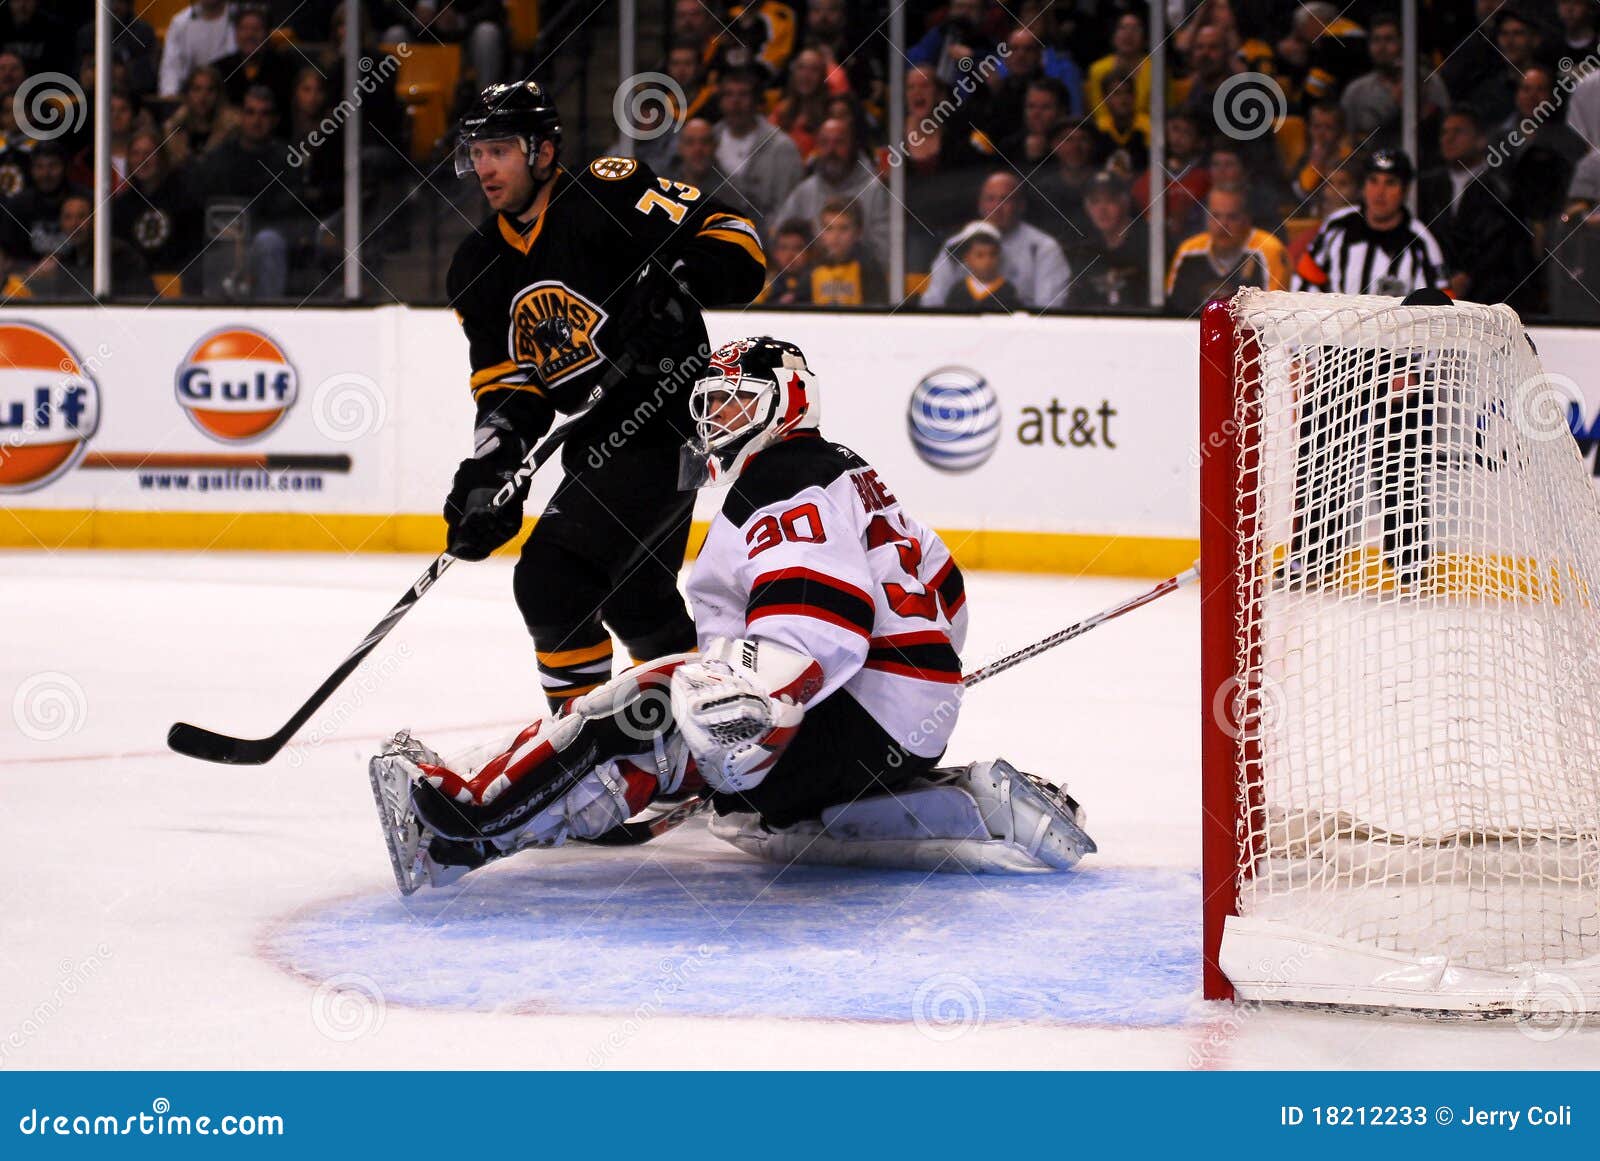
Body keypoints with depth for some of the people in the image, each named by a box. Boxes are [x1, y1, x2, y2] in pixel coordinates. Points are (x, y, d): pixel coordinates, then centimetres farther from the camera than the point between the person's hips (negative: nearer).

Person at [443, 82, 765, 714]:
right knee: (635, 598, 16)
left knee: (550, 580, -15)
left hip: (666, 420, -9)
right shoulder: (480, 265, 10)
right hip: (596, 443, 9)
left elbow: (733, 237, -16)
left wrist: (680, 282, -33)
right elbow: (507, 385, 7)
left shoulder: (607, 194, -12)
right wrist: (487, 467, -8)